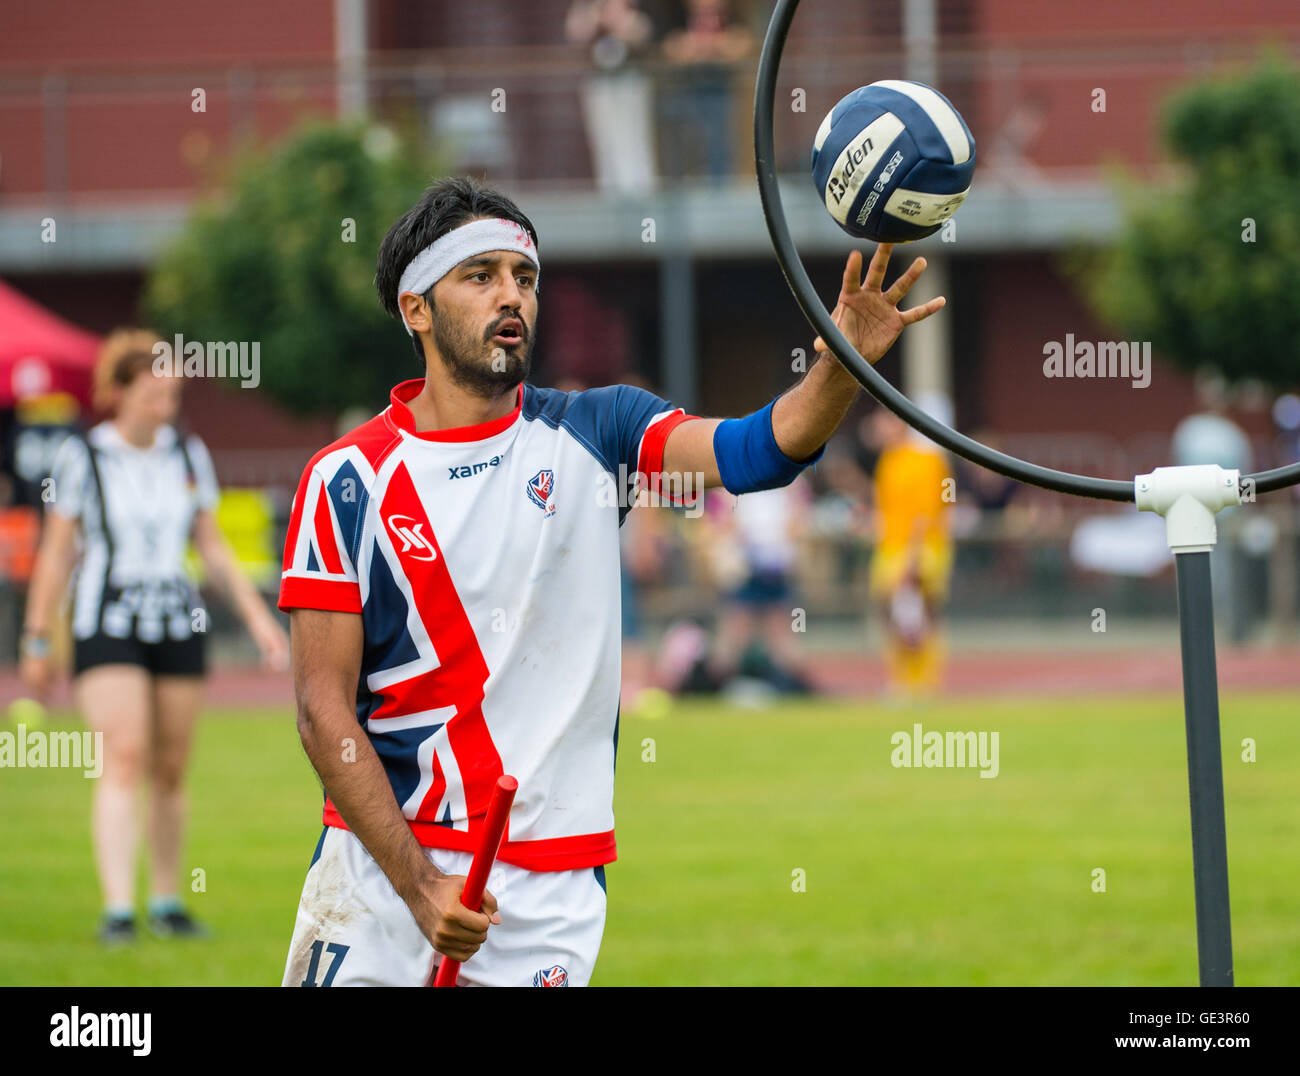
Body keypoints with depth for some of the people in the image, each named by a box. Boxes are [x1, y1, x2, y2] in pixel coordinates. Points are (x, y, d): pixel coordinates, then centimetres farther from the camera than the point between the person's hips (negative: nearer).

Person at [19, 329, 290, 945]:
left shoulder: (188, 456, 8)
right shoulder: (82, 456, -2)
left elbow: (213, 548, 15)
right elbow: (55, 553, 2)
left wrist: (258, 616, 8)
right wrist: (36, 641, 1)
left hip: (178, 626, 4)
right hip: (106, 625, -4)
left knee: (170, 771, 6)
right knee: (124, 759, -17)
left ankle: (166, 903, 20)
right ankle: (117, 910, -23)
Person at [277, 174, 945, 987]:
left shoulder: (592, 434, 4)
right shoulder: (348, 479, -2)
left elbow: (758, 448, -12)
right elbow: (324, 708, -5)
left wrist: (843, 364, -33)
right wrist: (419, 885, -14)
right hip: (379, 860, -1)